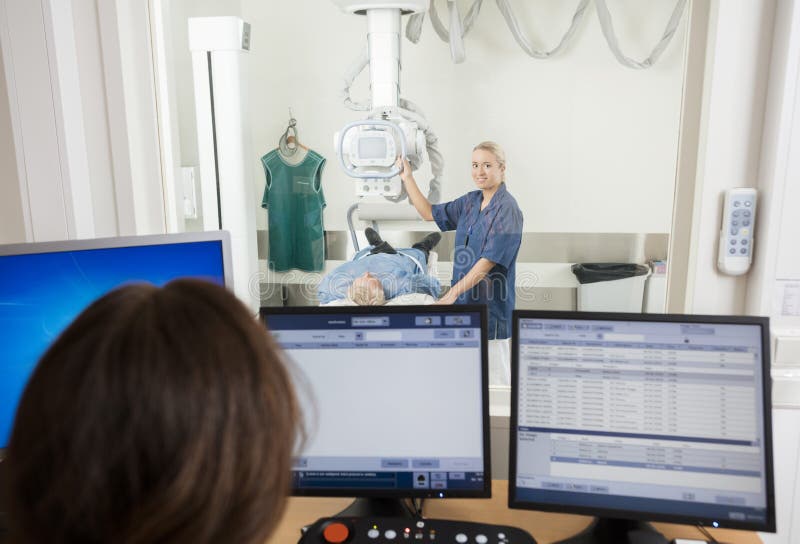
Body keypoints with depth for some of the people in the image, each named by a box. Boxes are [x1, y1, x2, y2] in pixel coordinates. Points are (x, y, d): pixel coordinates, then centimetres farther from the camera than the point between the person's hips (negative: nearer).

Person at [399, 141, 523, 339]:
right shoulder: (471, 201, 9)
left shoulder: (507, 209, -14)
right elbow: (430, 213, 16)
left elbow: (489, 261, -21)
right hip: (463, 299, 7)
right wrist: (407, 178, 8)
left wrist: (453, 292, -25)